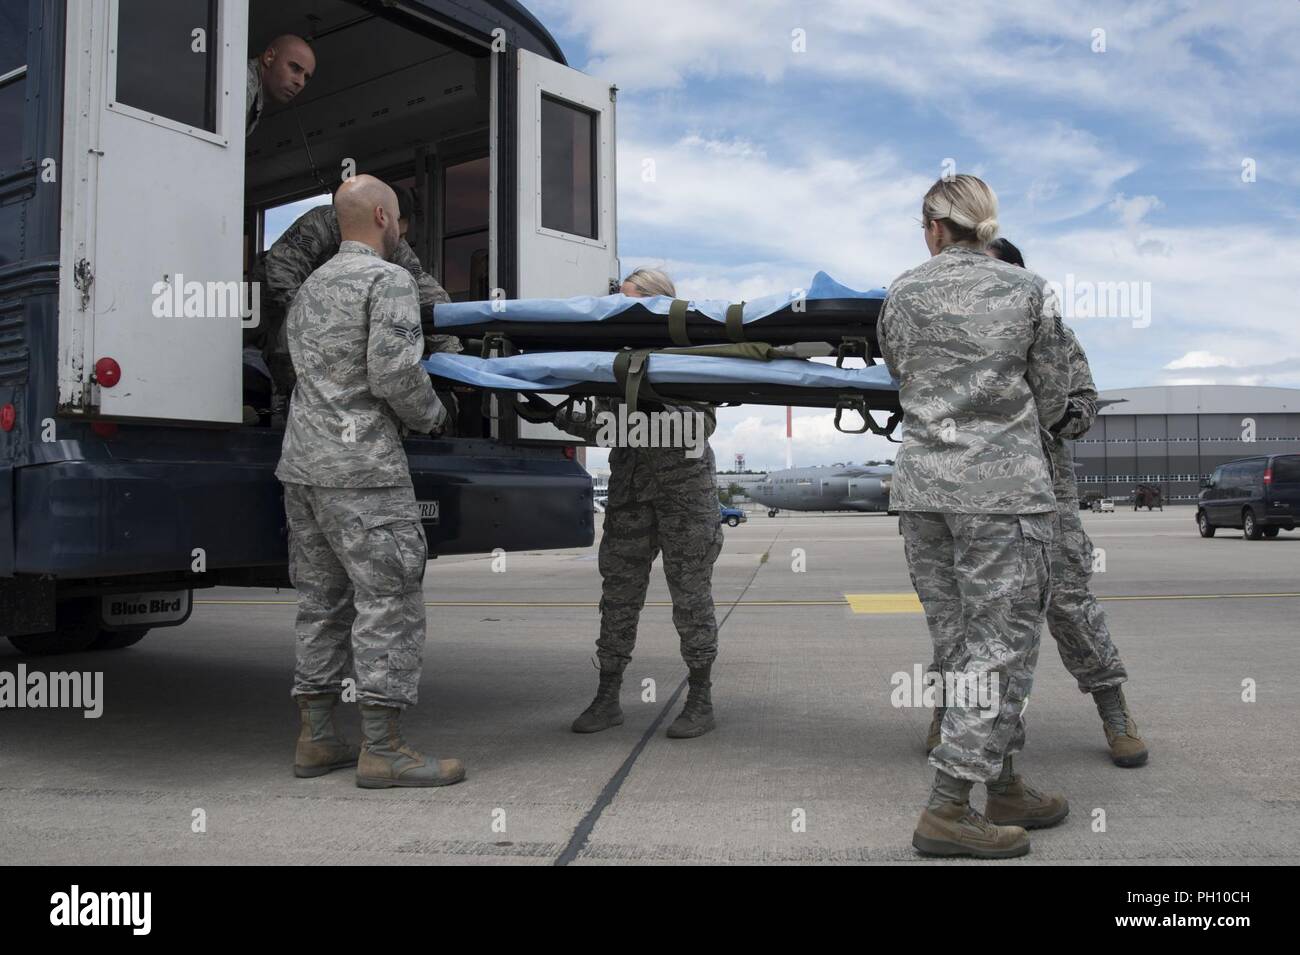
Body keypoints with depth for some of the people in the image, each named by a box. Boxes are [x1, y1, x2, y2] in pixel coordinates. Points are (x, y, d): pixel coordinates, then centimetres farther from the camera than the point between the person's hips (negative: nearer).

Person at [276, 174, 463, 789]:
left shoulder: (310, 289, 20)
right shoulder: (388, 280, -7)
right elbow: (393, 370, -19)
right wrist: (430, 415, -1)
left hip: (302, 463, 9)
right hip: (362, 468, -9)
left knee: (322, 600, 11)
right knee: (389, 601, -6)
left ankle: (316, 739, 16)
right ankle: (382, 750, -5)